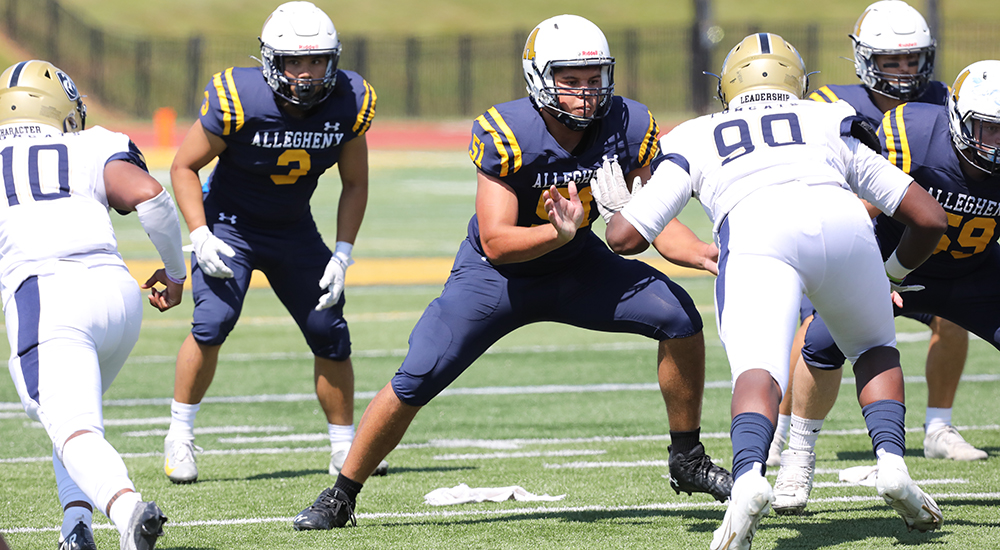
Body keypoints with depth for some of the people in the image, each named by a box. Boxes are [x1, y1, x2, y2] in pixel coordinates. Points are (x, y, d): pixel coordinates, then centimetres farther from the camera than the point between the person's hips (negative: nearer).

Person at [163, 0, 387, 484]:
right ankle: (179, 435, -6)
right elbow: (185, 166, -13)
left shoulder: (349, 103, -15)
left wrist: (342, 254, -9)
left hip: (294, 231, 4)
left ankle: (345, 450, 15)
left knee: (331, 335, -1)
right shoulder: (238, 100, -27)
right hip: (231, 225, -4)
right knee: (213, 321, -23)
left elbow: (355, 185, 0)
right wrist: (201, 237, -22)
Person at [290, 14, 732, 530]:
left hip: (575, 267, 4)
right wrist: (559, 233, -47)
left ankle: (687, 462, 3)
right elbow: (497, 243, -30)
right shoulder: (507, 135, -28)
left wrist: (702, 253, -28)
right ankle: (341, 496, 7)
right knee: (415, 381, -13)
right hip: (498, 273, -4)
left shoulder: (627, 127, -16)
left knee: (680, 317, -14)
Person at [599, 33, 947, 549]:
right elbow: (930, 217, 35)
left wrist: (616, 209, 49)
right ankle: (892, 463, 4)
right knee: (875, 350, 27)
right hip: (842, 222, 2)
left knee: (758, 373, -19)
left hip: (756, 235, -2)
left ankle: (748, 479, -48)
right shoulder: (832, 126, 36)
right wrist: (894, 271, 55)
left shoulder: (695, 140, 33)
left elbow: (625, 237, 26)